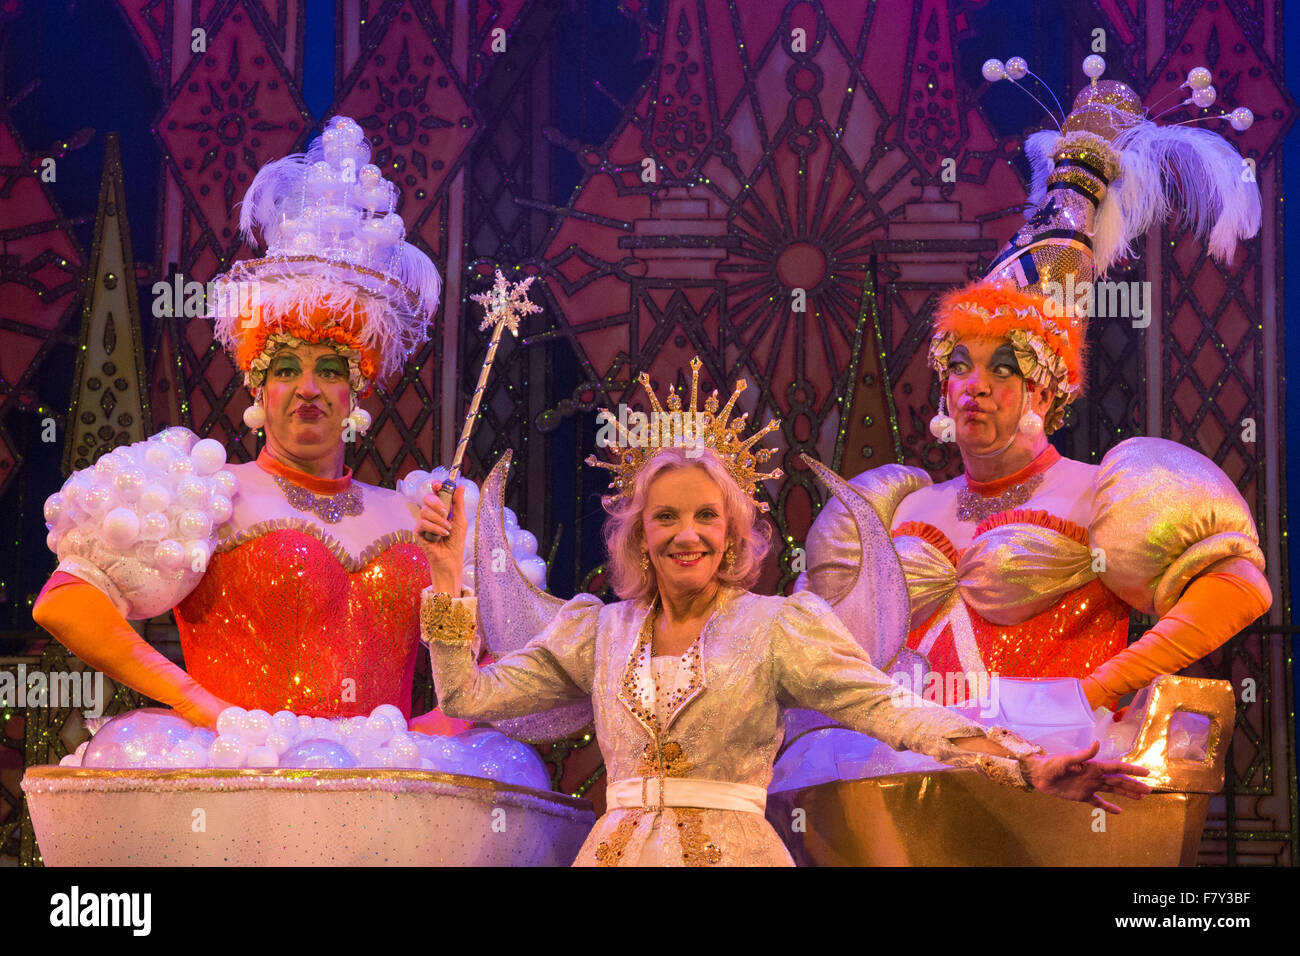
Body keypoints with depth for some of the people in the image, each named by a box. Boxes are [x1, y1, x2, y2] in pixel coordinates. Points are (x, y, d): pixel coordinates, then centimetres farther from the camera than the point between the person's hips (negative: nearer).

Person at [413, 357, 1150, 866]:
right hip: (620, 848, 3)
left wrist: (1027, 764, -22)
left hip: (730, 846, -3)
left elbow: (891, 709, -10)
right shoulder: (599, 630, 10)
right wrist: (448, 577, 4)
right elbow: (470, 695, 9)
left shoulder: (777, 625, -1)